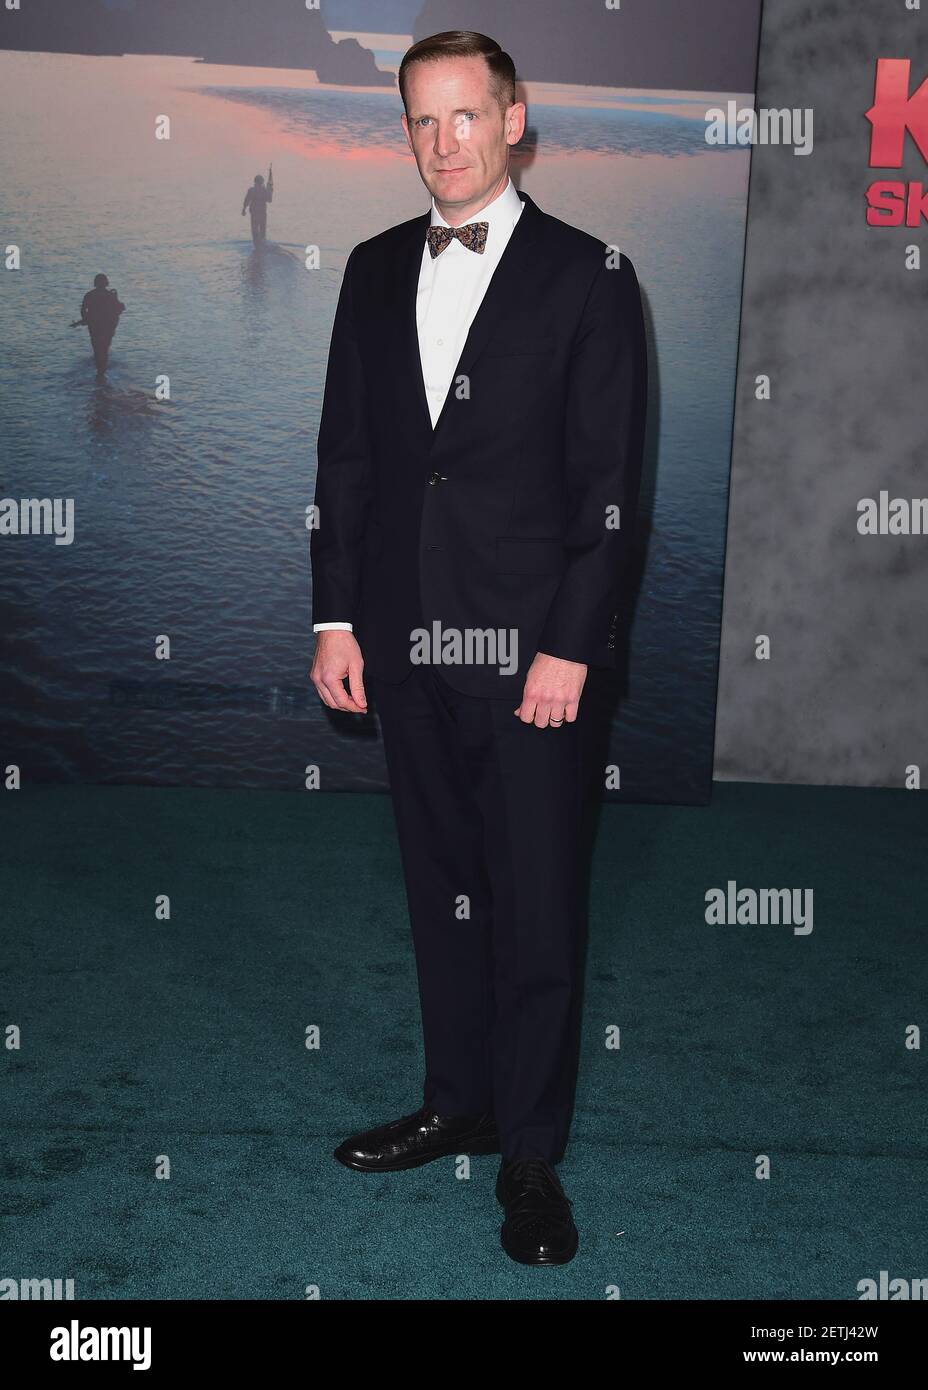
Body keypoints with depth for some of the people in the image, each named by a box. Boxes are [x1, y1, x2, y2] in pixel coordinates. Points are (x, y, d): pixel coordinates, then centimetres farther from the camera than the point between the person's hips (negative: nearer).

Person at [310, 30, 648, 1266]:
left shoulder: (588, 276, -2)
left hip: (528, 649, -4)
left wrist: (570, 647, -13)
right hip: (406, 641, 5)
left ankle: (530, 1153, 18)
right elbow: (345, 456, 12)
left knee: (537, 907, 3)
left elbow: (609, 480, -7)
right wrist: (337, 618, 6)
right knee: (441, 887, 15)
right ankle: (458, 1104, 31)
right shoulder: (374, 272, 11)